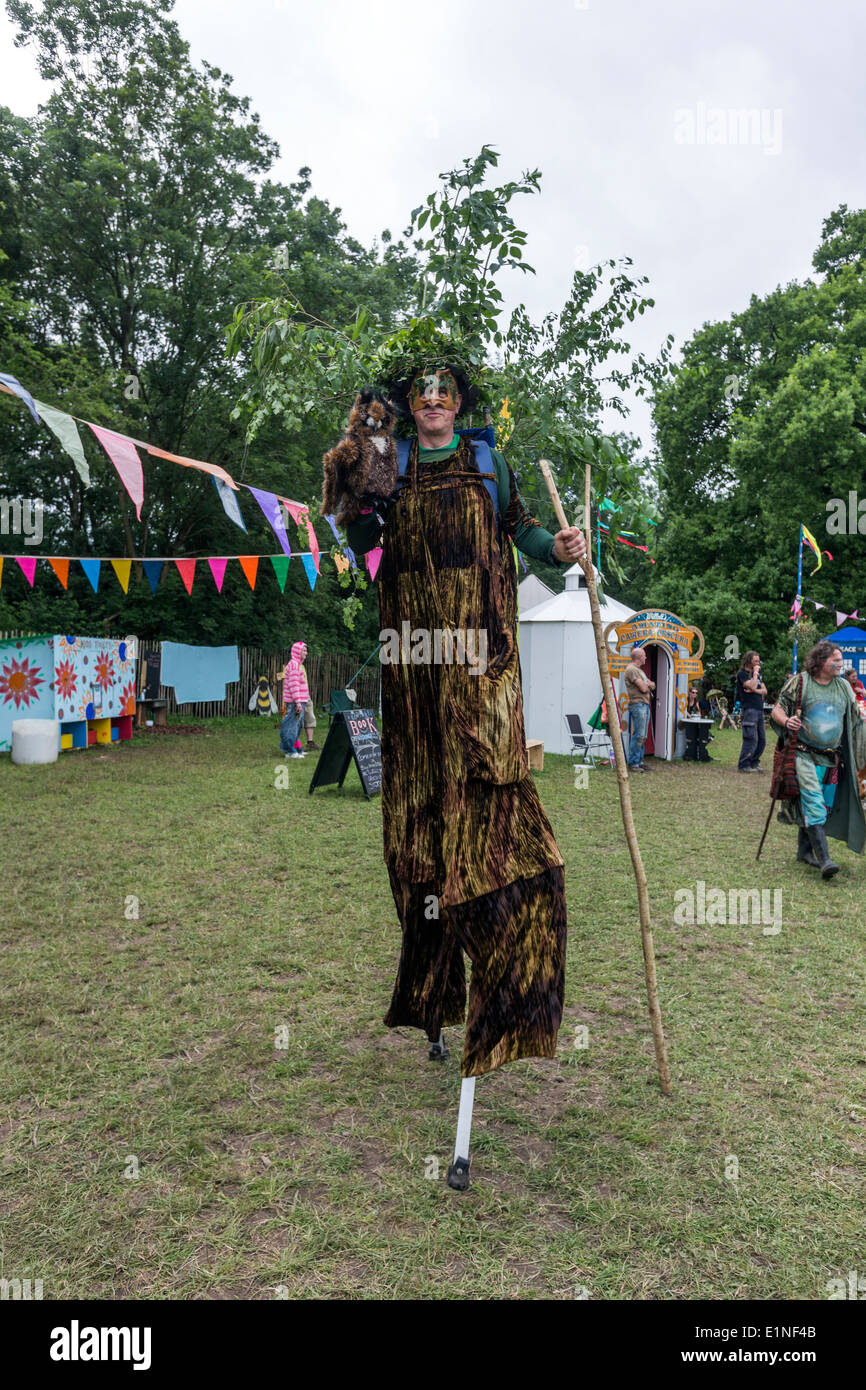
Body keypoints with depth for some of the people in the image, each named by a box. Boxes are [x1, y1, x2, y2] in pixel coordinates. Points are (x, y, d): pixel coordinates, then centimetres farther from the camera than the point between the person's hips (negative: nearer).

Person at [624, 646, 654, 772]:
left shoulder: (639, 670, 22)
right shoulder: (631, 669, -11)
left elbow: (652, 685, 20)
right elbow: (643, 688, -17)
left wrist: (647, 684, -2)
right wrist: (647, 685, 5)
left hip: (645, 705, 10)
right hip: (637, 705, -10)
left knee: (642, 736, 11)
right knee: (638, 735, -11)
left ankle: (639, 761, 16)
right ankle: (633, 764, -9)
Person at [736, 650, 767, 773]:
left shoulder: (757, 674, 22)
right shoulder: (742, 673, -2)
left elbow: (764, 690, 12)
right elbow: (752, 686, -16)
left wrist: (754, 690, -6)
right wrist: (755, 673, -5)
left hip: (760, 709, 8)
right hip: (749, 709, -8)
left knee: (762, 740, 8)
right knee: (751, 739, -13)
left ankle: (754, 763, 18)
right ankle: (743, 765, -8)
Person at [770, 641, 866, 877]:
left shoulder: (844, 687, 9)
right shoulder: (800, 683, -4)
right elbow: (777, 710, -2)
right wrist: (786, 721, -25)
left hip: (832, 760, 6)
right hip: (805, 755, -5)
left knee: (825, 808, 10)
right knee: (814, 804, -15)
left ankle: (805, 850, 26)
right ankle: (824, 859, -17)